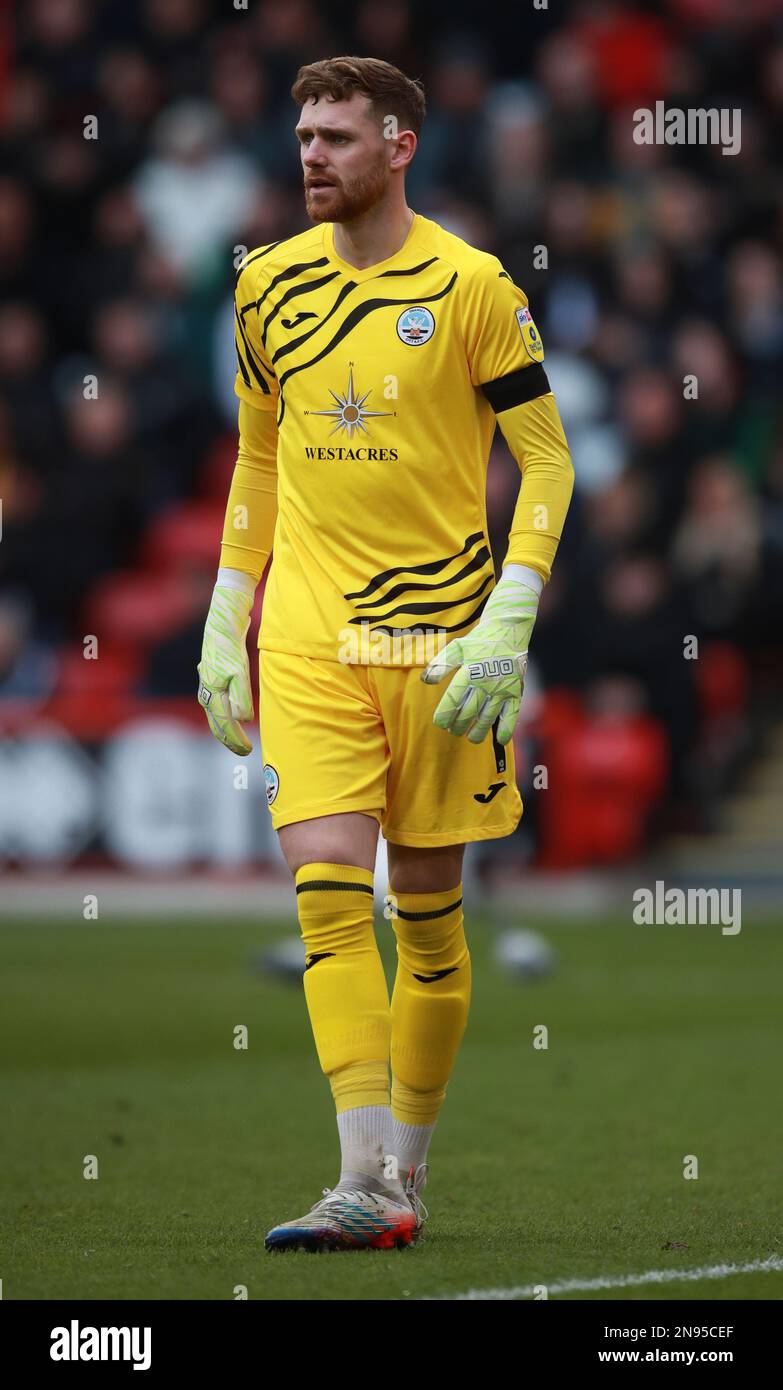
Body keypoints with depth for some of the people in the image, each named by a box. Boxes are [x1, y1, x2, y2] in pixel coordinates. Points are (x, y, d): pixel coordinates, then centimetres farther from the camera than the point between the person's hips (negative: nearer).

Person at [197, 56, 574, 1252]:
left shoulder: (470, 288, -6)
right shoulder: (270, 285, 8)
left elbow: (547, 458, -3)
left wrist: (508, 626, -12)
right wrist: (224, 622, 15)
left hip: (436, 633, -3)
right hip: (305, 637, 3)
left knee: (426, 906, 6)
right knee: (327, 887, -12)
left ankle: (406, 1167, 20)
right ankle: (368, 1187, -16)